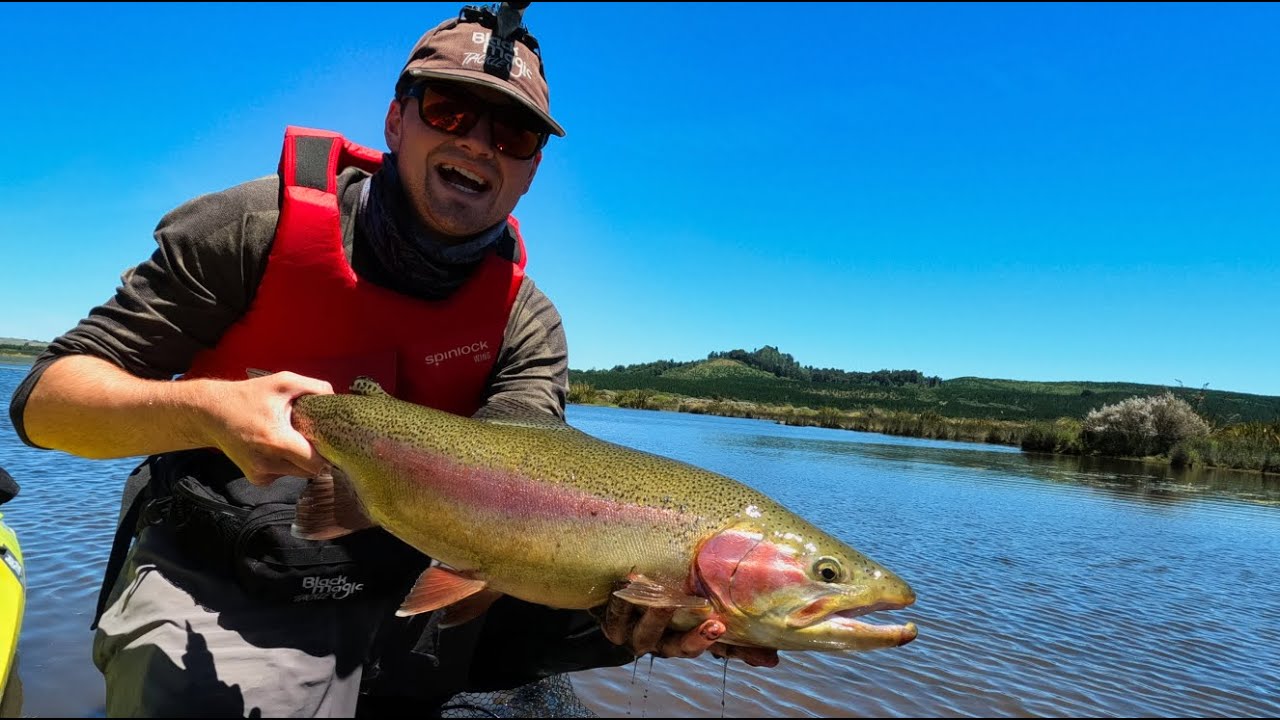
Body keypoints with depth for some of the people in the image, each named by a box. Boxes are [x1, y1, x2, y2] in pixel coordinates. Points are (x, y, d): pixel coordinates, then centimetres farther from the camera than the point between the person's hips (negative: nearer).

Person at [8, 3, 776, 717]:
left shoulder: (527, 325, -5)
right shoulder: (265, 226, -12)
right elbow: (44, 399, -12)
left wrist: (617, 588, -40)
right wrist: (203, 411, -34)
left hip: (406, 593, 3)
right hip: (216, 587, -2)